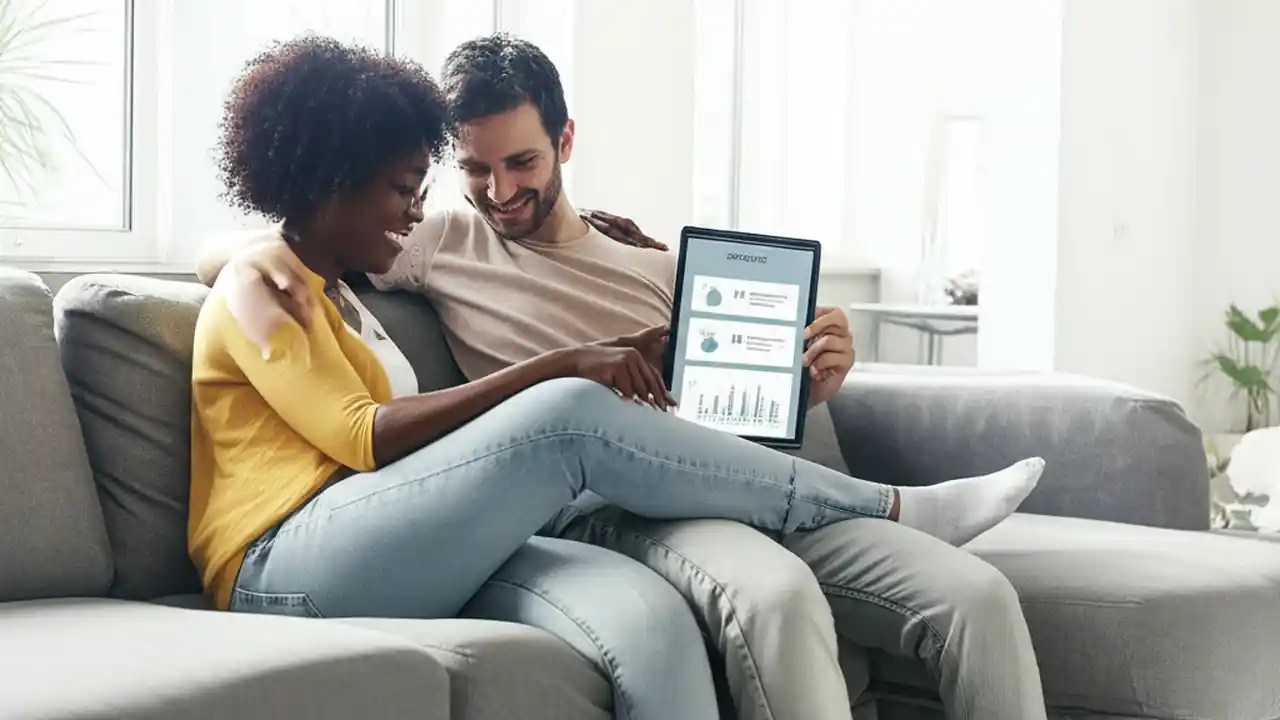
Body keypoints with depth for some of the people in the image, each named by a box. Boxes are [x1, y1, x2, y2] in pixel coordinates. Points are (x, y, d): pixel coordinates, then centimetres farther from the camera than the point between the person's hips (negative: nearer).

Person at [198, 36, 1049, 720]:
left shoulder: (654, 264, 26)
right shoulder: (444, 245, 15)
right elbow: (223, 255, 14)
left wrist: (811, 379, 1)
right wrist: (260, 257, -10)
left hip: (735, 493, 5)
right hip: (603, 508, -5)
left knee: (976, 595, -19)